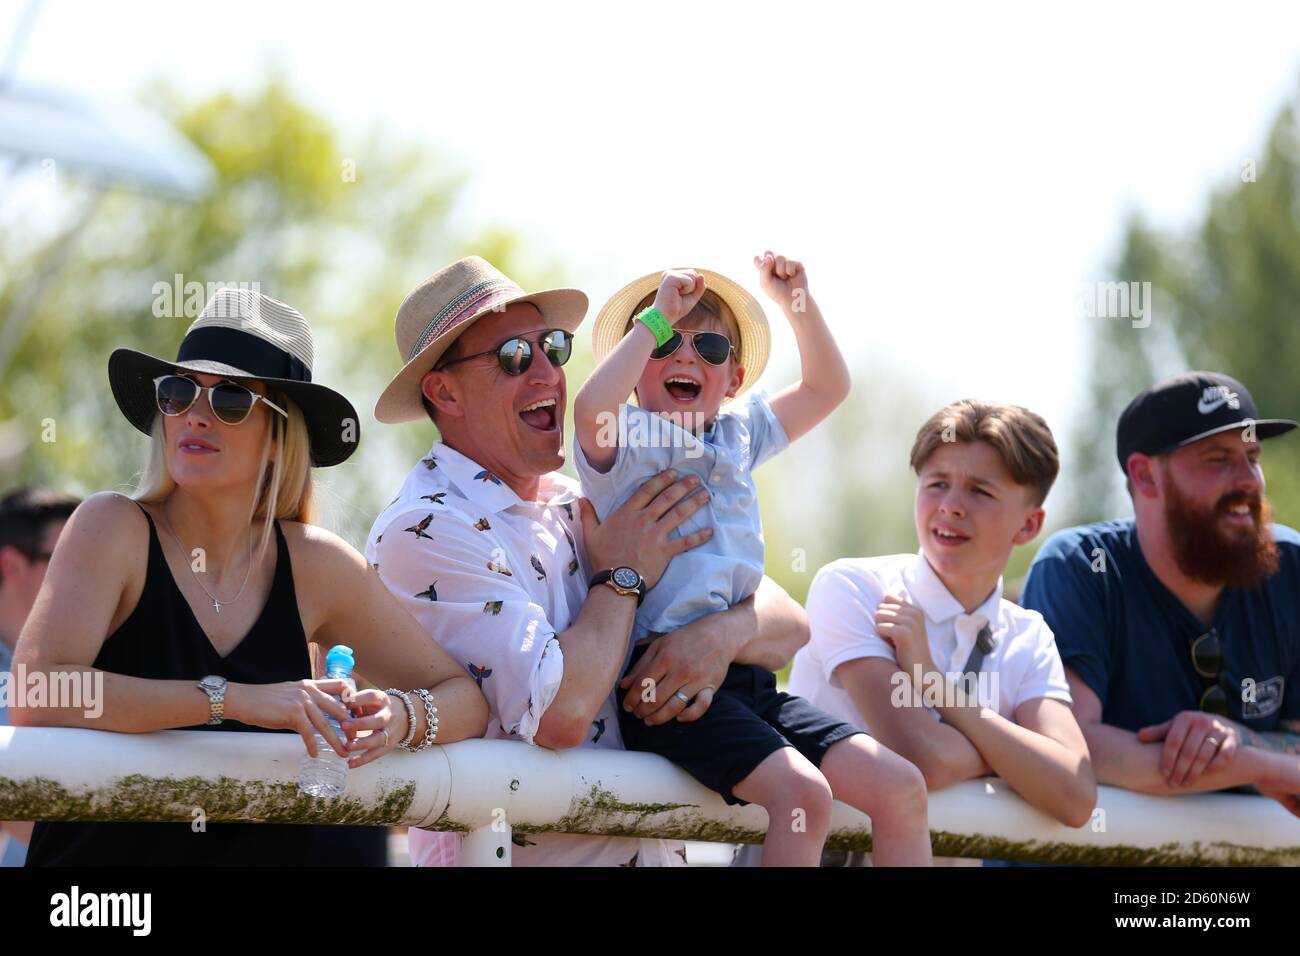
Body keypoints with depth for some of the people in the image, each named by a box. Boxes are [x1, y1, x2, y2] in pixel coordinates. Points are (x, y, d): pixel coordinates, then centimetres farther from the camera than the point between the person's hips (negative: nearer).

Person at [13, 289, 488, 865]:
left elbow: (465, 698, 10)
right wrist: (237, 699, -25)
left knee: (347, 833, -20)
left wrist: (403, 718, -13)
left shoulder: (316, 566, 3)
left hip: (261, 848, 3)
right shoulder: (114, 528, -7)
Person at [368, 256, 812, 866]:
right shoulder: (424, 533, -8)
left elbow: (789, 622, 12)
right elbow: (560, 715, -19)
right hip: (520, 856, -6)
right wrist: (623, 578, -5)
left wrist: (723, 634, -9)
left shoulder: (584, 509, 12)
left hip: (653, 849, 6)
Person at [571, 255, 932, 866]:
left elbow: (826, 388, 31)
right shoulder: (626, 442, 0)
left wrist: (796, 303, 18)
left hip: (745, 678, 8)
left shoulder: (739, 435, 21)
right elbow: (591, 408, -24)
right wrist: (656, 320, -15)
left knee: (901, 787, -6)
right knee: (802, 791, -29)